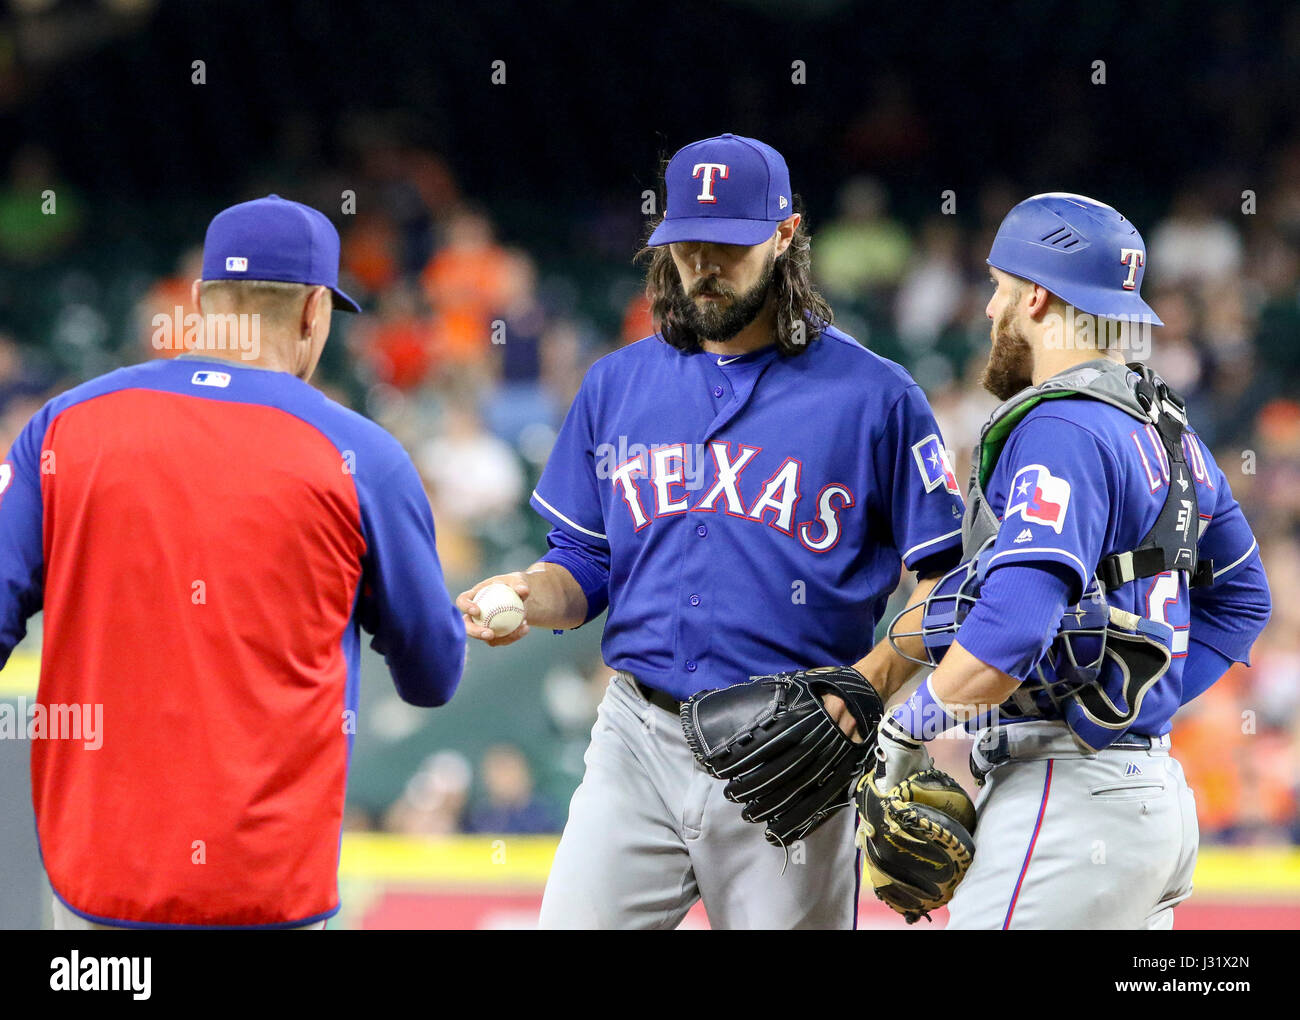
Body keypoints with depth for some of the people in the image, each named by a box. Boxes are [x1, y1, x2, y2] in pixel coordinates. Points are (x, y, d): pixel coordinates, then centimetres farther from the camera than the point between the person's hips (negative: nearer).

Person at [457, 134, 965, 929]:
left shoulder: (872, 394, -2)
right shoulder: (618, 384, 11)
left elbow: (946, 577, -2)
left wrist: (867, 684, -17)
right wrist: (529, 599, -6)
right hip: (638, 743, 3)